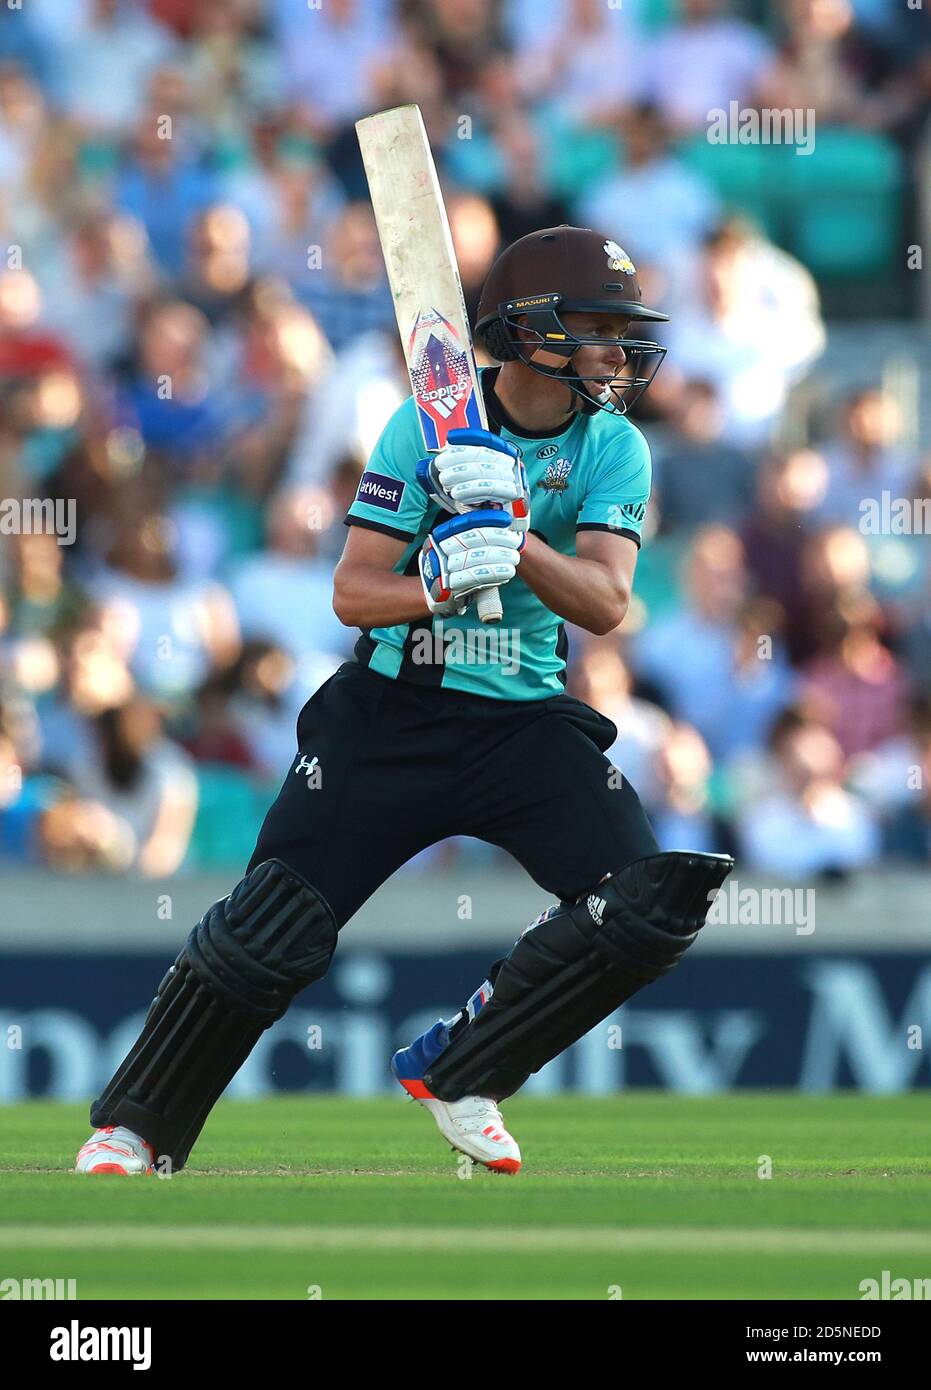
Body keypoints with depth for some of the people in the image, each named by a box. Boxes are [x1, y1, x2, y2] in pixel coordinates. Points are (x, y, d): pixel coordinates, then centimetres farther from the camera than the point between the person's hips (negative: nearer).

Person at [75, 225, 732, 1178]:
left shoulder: (615, 449, -1)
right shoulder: (426, 426, -9)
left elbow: (605, 604, -15)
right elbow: (354, 593, -12)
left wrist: (514, 542, -33)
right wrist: (438, 582, -33)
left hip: (524, 718, 3)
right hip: (389, 709, -3)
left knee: (648, 908, -15)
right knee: (270, 933, -12)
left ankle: (456, 1070, 5)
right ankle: (134, 1129, 8)